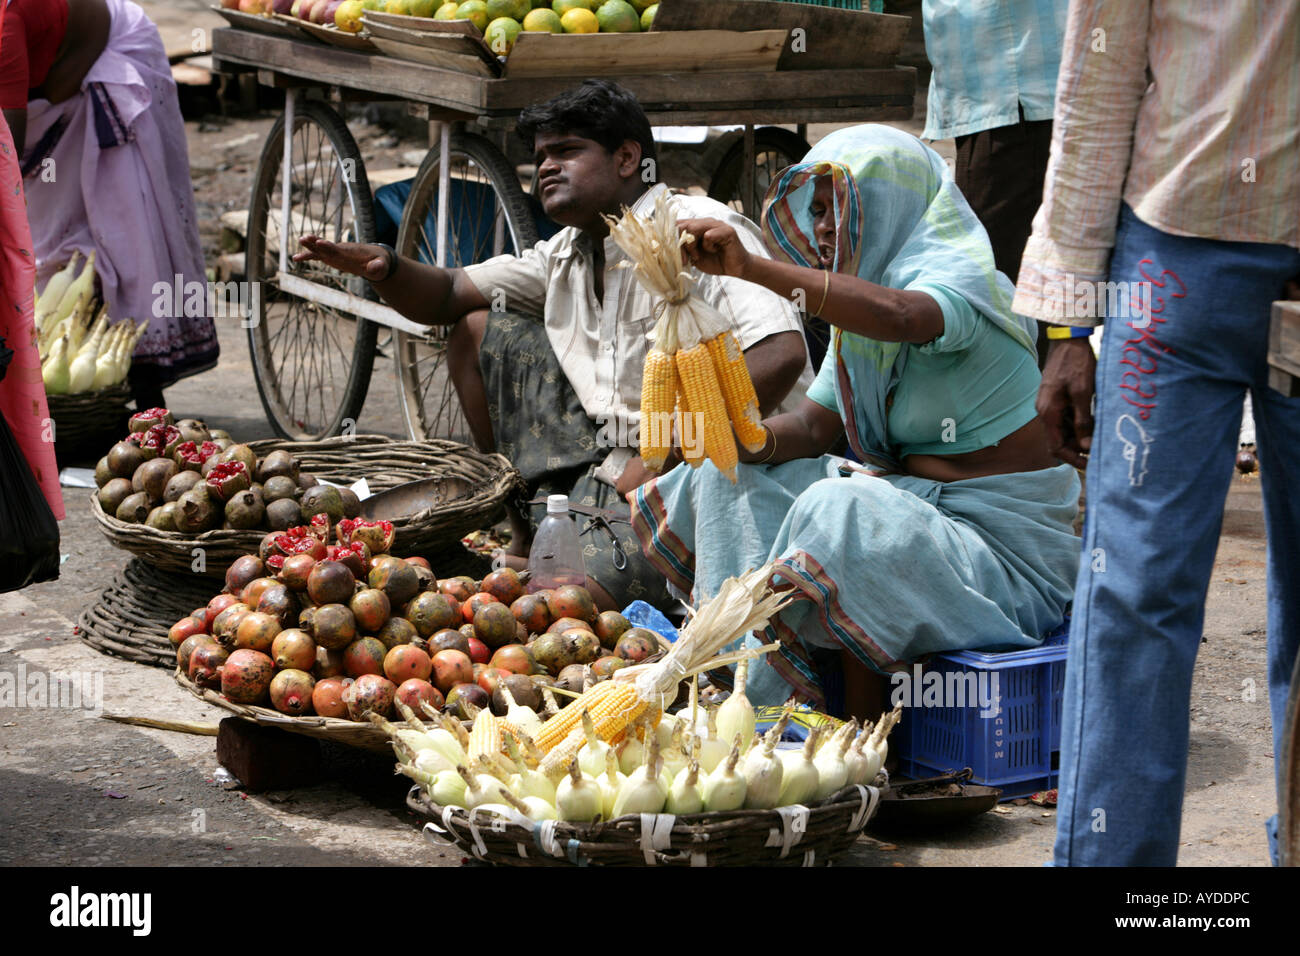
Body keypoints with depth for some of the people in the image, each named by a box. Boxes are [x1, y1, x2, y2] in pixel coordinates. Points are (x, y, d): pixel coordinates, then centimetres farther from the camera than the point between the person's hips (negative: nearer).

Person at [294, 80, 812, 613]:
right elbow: (448, 296, 17)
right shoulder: (568, 253, 14)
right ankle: (521, 526, 13)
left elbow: (781, 353, -26)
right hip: (602, 459, 8)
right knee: (479, 327, 11)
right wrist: (382, 268, -6)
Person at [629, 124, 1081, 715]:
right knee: (732, 481, 2)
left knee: (835, 513, -35)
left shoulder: (957, 279, -15)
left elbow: (898, 315, -40)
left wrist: (750, 267, -46)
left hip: (1004, 539, -9)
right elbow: (814, 427, 5)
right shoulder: (858, 305, 13)